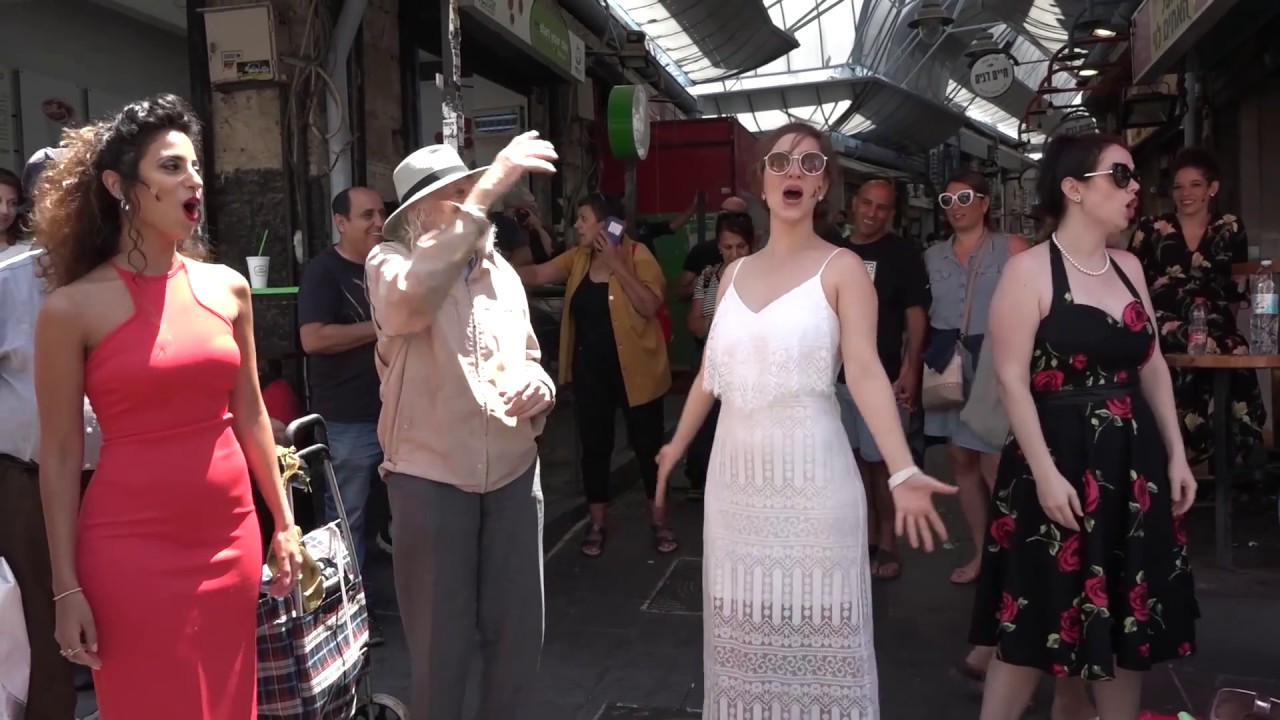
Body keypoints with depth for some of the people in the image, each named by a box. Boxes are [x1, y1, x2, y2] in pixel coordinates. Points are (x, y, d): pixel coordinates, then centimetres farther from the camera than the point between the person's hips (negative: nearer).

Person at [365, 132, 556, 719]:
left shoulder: (502, 272, 10)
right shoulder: (390, 262, -7)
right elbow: (409, 300, -33)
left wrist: (538, 387, -5)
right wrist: (486, 191, -35)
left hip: (513, 470, 5)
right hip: (430, 475, -5)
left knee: (518, 628, 15)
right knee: (440, 638, 8)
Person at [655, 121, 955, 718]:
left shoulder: (841, 268, -4)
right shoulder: (735, 272, 10)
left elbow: (866, 370, -16)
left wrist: (902, 472, -27)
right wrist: (677, 445, 22)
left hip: (808, 469, -4)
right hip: (735, 469, 5)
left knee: (813, 625, 4)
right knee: (743, 625, 13)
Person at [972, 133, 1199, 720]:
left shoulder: (1129, 266, 10)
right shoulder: (1029, 270, -10)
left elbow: (1152, 365, 15)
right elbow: (1012, 379, -15)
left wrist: (1176, 454, 10)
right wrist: (1045, 472, -20)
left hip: (1134, 459, 7)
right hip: (1060, 458, -6)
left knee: (1129, 617, 15)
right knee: (1039, 622, 2)